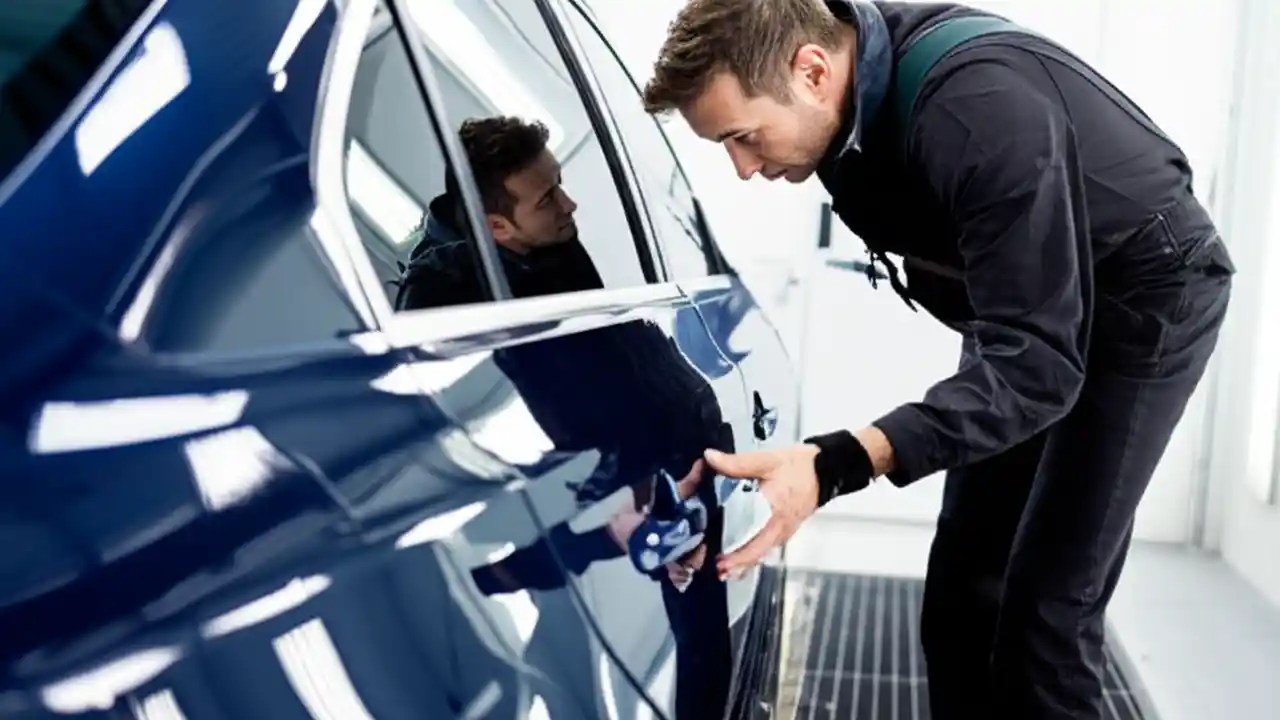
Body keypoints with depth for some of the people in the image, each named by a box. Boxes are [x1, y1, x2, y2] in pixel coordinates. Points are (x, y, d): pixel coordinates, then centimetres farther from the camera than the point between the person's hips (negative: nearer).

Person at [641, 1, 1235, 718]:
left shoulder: (983, 106, -37)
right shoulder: (844, 104, -12)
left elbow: (1038, 364, -40)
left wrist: (836, 465, -51)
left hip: (1145, 300, -7)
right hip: (1027, 305, 7)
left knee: (1048, 605, -9)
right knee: (964, 575, 8)